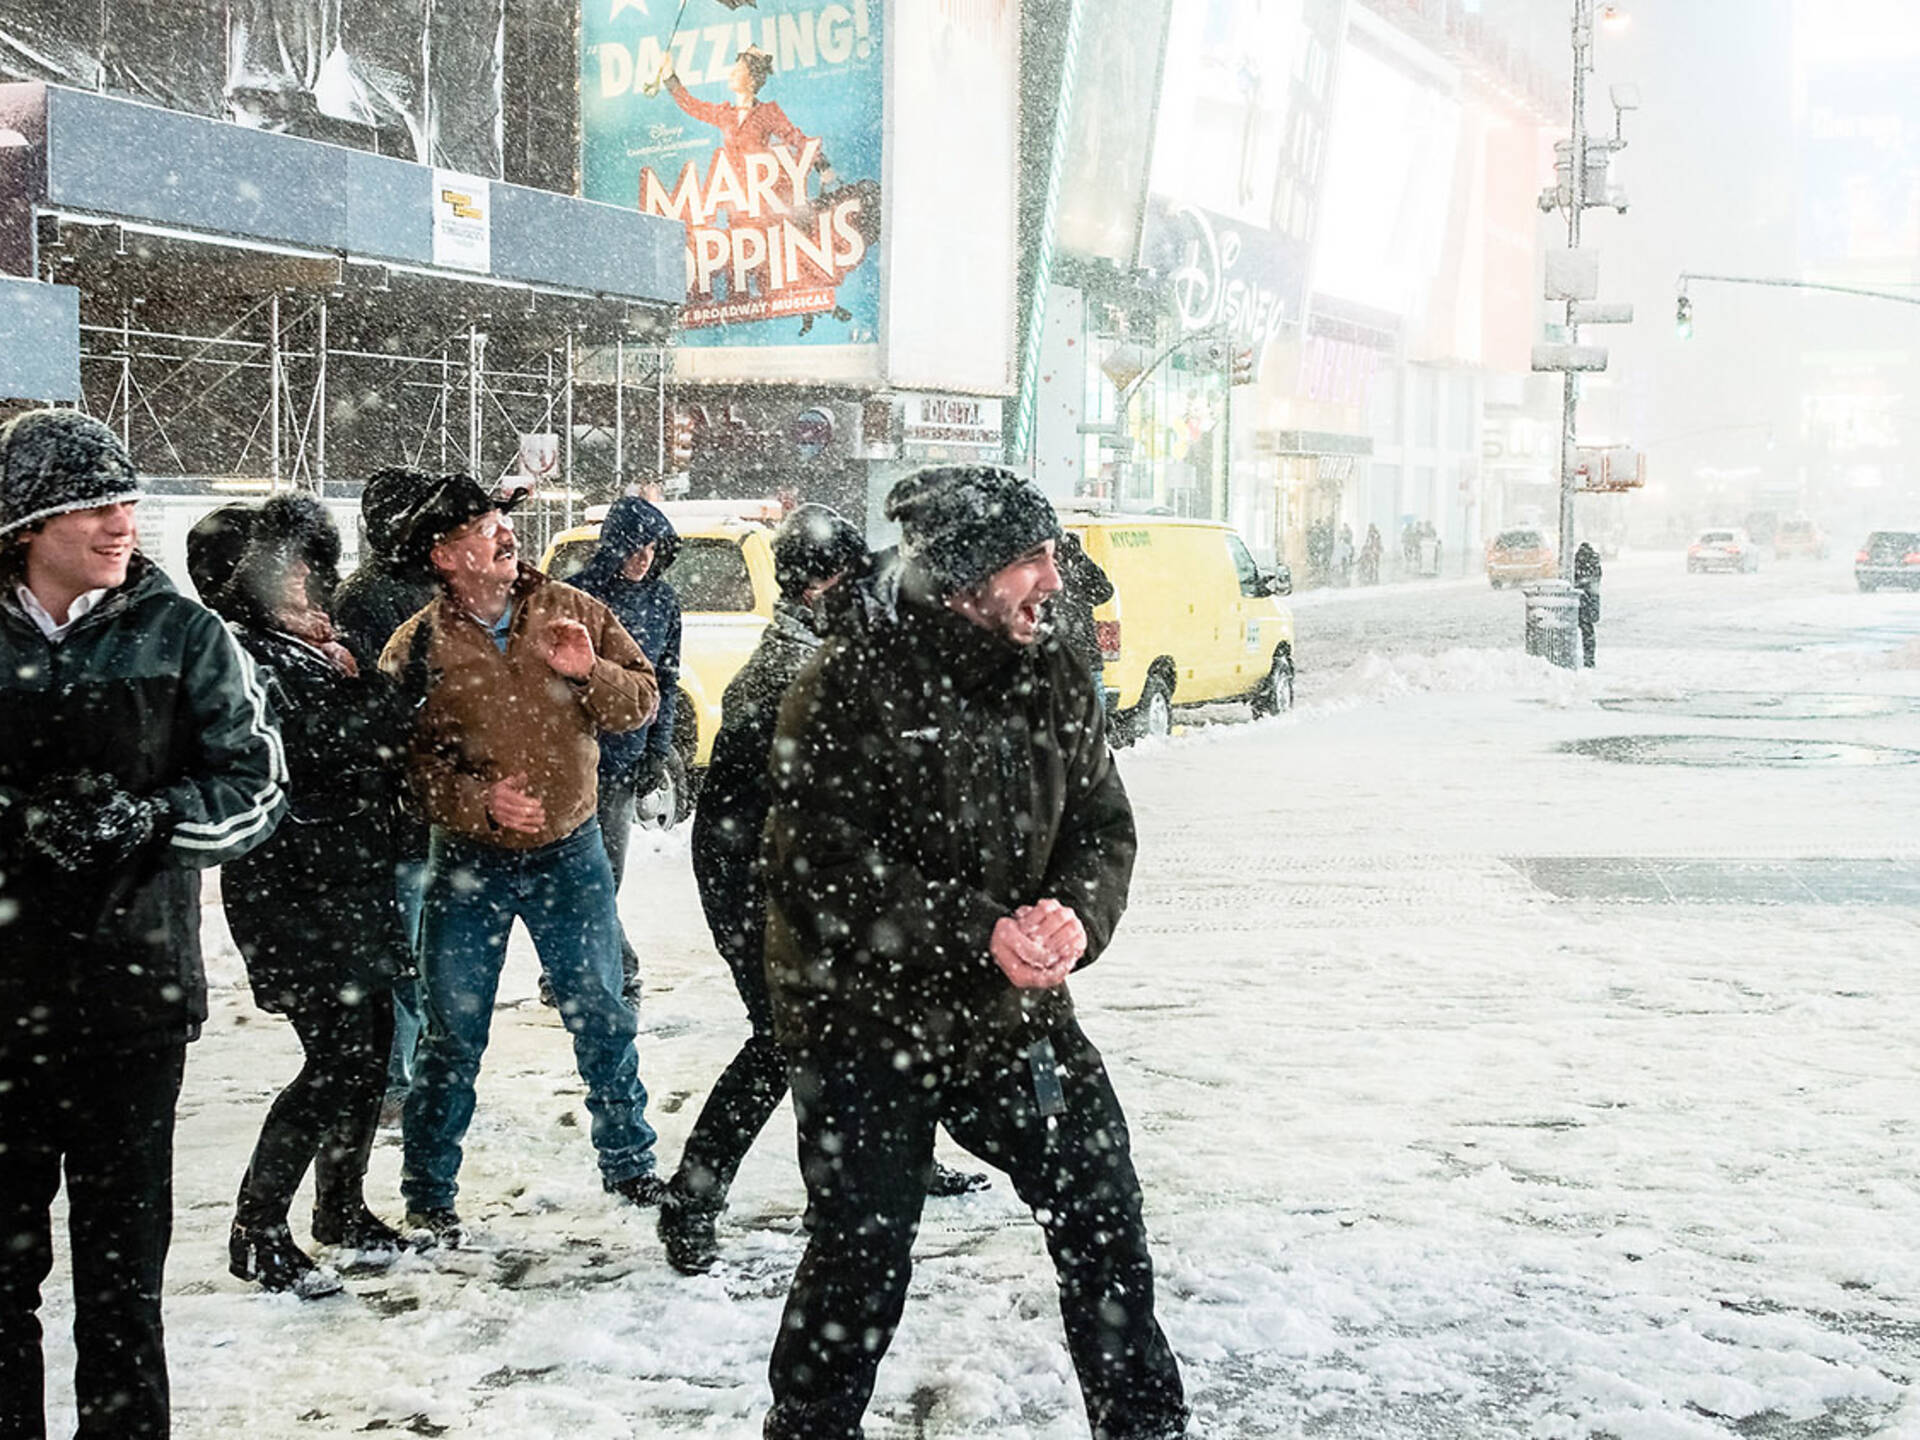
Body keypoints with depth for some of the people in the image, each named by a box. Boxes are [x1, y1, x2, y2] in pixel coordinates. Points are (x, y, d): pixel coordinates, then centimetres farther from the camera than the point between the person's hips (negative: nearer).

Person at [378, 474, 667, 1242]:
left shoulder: (572, 612, -2)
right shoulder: (418, 646, -8)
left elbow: (640, 699, 1)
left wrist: (589, 673, -18)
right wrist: (479, 799, -21)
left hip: (571, 853, 2)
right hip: (470, 862, -2)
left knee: (602, 1015, 12)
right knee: (454, 1034, 5)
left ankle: (628, 1162, 29)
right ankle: (428, 1193, 19)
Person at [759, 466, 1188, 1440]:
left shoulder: (1056, 682, 2)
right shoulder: (849, 689, -16)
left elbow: (1103, 827, 4)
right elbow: (824, 871, -20)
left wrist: (1075, 917, -18)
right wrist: (978, 935, -26)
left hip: (1014, 1016, 5)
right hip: (864, 1025, -5)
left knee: (1102, 1215, 8)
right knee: (861, 1260, 2)